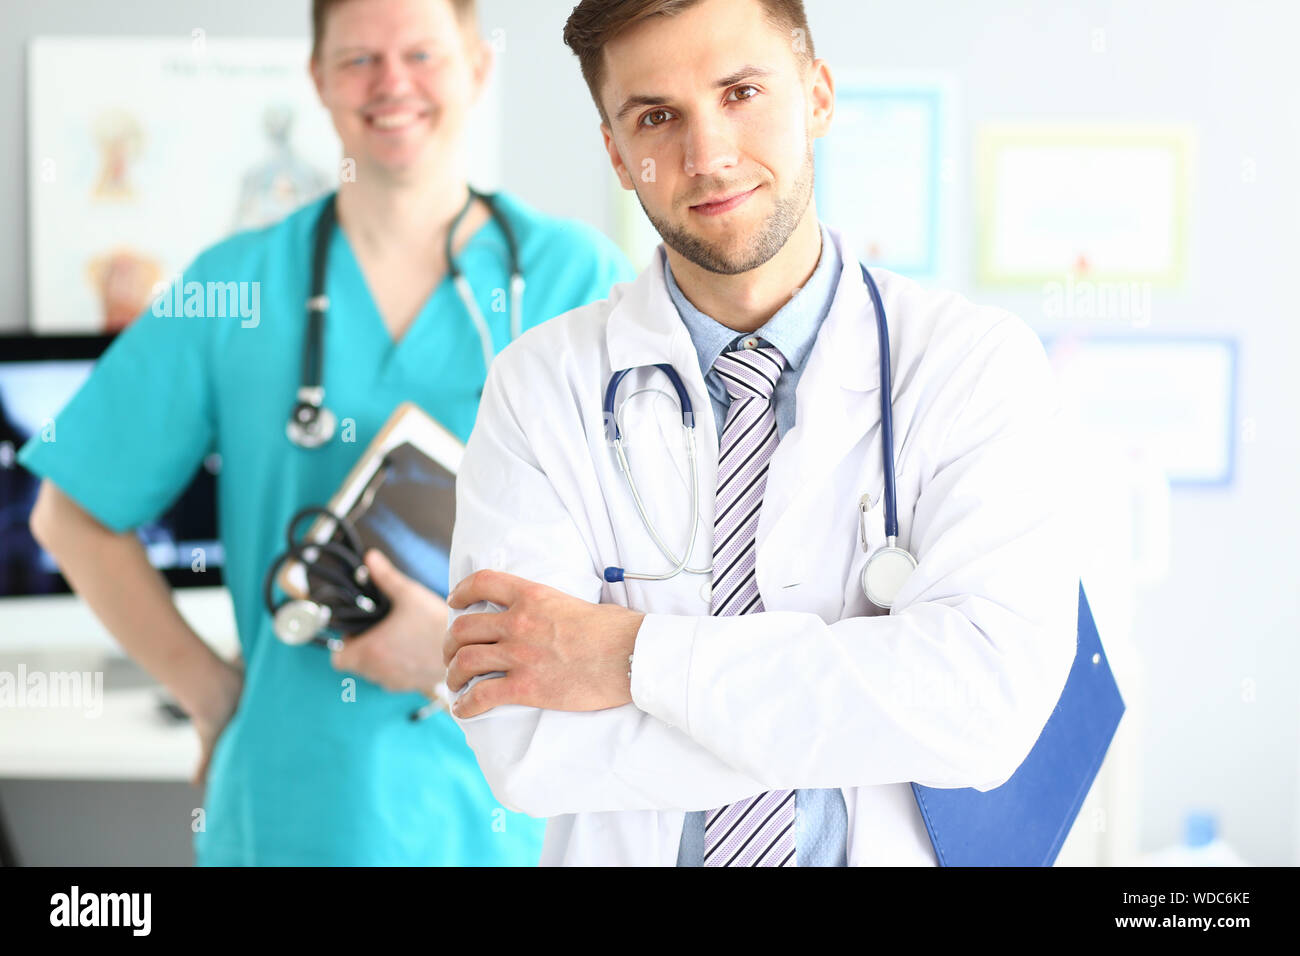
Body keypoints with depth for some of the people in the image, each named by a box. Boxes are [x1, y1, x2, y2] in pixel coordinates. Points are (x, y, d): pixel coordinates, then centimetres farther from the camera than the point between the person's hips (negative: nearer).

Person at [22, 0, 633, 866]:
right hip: (293, 800, 1)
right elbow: (73, 513, 8)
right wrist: (214, 696, 1)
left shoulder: (576, 277, -2)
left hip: (512, 802, 0)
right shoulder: (234, 284, 1)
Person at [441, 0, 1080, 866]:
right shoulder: (543, 386, -9)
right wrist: (882, 705, -22)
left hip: (889, 848, 0)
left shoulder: (987, 365, -11)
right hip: (628, 852, 0)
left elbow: (990, 701, -24)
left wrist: (636, 655, -23)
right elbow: (528, 748, -18)